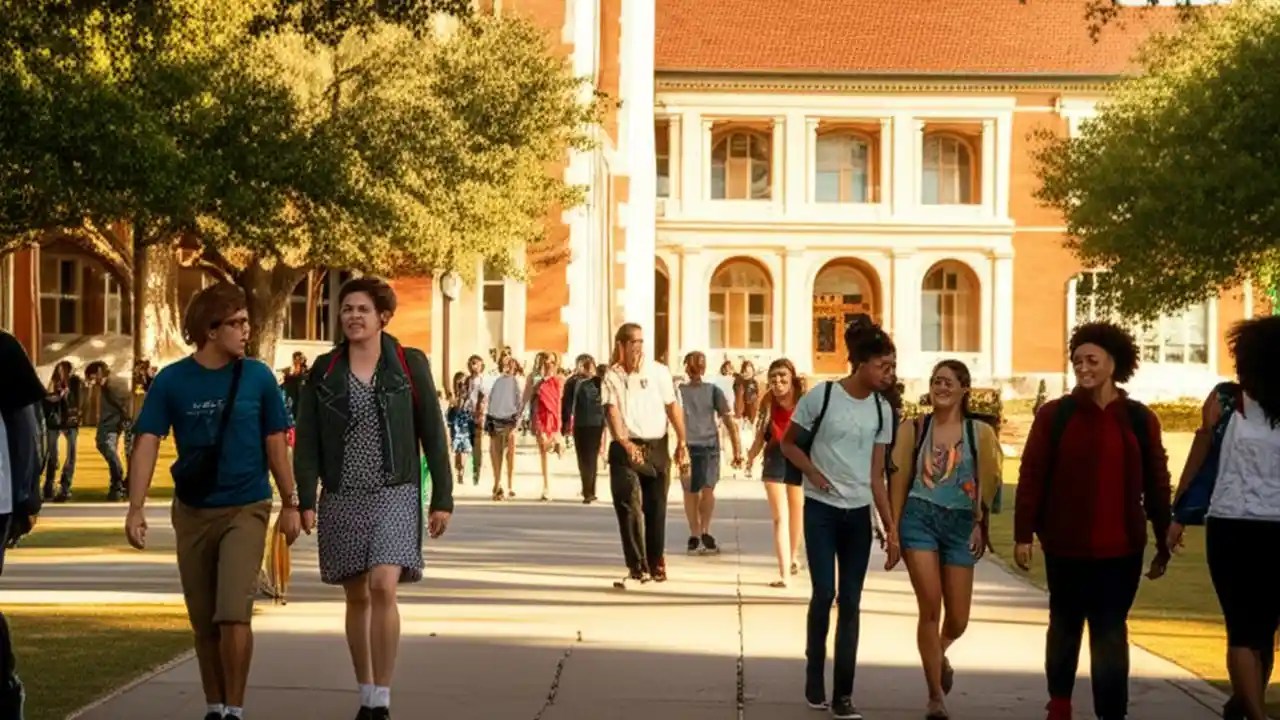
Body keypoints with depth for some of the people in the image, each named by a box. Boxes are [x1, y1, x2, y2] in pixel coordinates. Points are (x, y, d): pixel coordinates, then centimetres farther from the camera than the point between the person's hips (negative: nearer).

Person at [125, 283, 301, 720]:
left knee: (233, 614, -15)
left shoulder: (258, 378, -4)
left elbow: (275, 443, 4)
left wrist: (290, 504, 4)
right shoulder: (171, 381, -5)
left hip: (246, 508, -2)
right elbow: (147, 443, -9)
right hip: (193, 511, 2)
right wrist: (136, 508, -20)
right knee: (203, 622, 10)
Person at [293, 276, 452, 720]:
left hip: (395, 494, -2)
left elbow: (432, 435, 2)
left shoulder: (409, 365, 0)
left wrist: (442, 498, -1)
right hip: (342, 497, 3)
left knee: (383, 587, -18)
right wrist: (306, 500, -5)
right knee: (357, 597, 9)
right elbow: (307, 441, 4)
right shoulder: (324, 370, 5)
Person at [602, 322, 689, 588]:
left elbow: (672, 407, 5)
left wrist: (682, 442, -2)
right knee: (629, 508, -7)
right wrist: (625, 442, -26)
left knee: (655, 508, 5)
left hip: (657, 447, 1)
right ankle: (637, 567, -5)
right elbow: (612, 411, -10)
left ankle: (656, 563, 18)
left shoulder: (659, 371, 3)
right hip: (625, 449, -1)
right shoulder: (612, 376, 1)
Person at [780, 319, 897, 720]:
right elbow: (789, 443, 2)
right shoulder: (821, 396, -9)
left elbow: (876, 476, 5)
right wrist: (813, 472, -15)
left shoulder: (882, 410, 2)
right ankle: (814, 676, 13)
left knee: (850, 604, 3)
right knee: (824, 594, -9)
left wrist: (891, 528, 2)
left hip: (859, 515, 4)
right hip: (821, 510, -4)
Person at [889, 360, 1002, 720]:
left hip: (960, 523, 1)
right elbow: (899, 480, 5)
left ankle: (939, 655, 43)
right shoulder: (913, 429, 3)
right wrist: (893, 529, 2)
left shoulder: (980, 432, 3)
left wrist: (980, 524, -1)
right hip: (920, 517, -1)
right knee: (930, 606, -11)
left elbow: (987, 484, 5)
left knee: (958, 619, 4)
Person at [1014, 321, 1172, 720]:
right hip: (1065, 544, 0)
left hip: (1121, 547, 0)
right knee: (1065, 624, 15)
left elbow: (1156, 483, 5)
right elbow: (1031, 476, -3)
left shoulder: (1139, 419, 2)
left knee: (1110, 631, 0)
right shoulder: (1054, 414, -2)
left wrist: (1164, 542, 6)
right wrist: (1023, 534, -7)